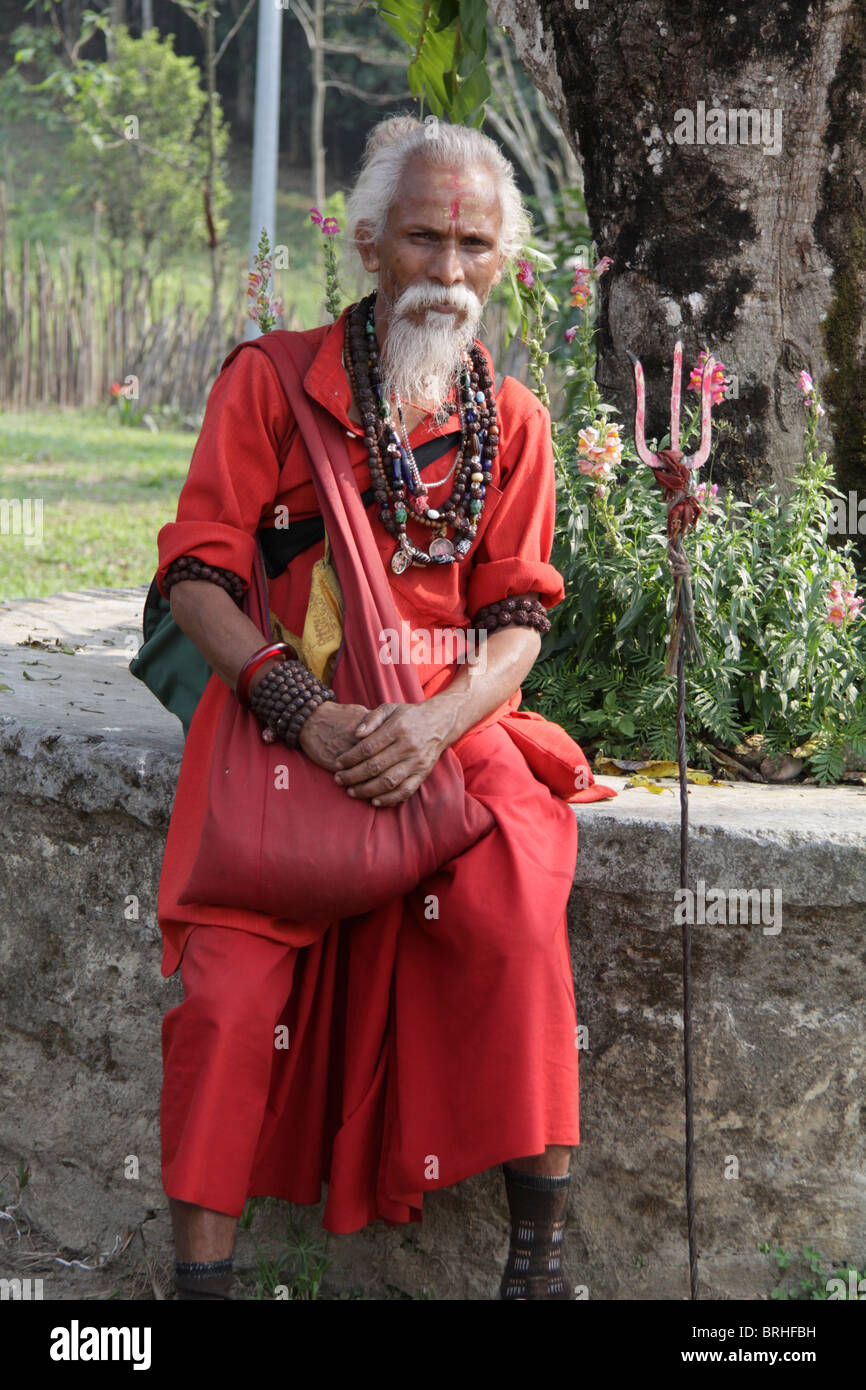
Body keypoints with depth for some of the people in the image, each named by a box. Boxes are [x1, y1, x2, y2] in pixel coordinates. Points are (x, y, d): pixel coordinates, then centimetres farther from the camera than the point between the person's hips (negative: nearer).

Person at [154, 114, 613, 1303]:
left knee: (517, 908, -26)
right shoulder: (273, 381, 2)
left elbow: (520, 620, 6)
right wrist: (301, 711, -18)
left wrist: (439, 721, -16)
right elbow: (198, 576, -2)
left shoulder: (512, 420, 10)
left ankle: (541, 1240, -17)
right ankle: (202, 1271, -11)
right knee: (233, 979, -21)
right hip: (280, 716, -1)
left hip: (448, 721, 1)